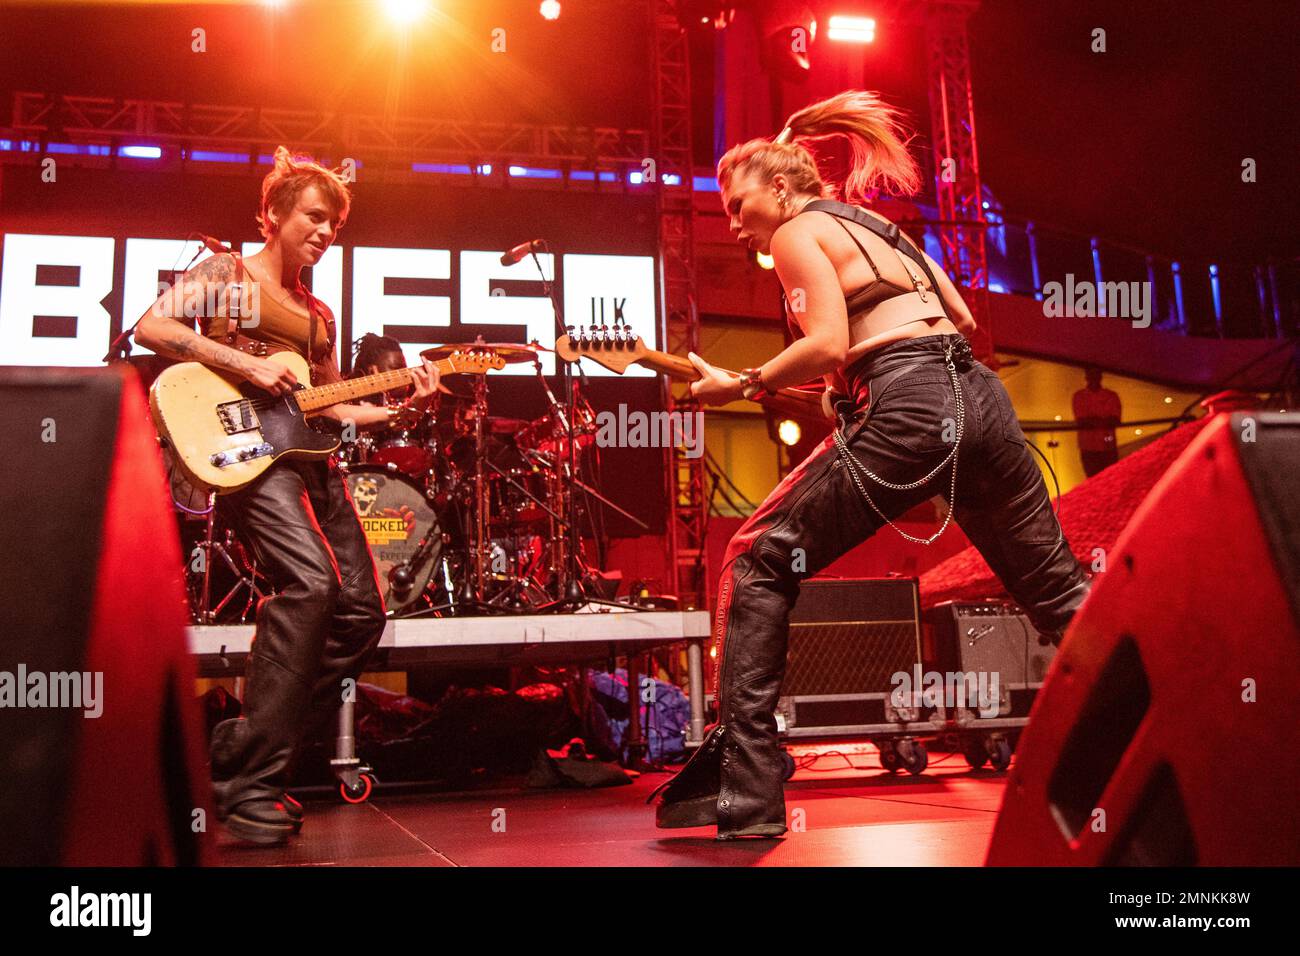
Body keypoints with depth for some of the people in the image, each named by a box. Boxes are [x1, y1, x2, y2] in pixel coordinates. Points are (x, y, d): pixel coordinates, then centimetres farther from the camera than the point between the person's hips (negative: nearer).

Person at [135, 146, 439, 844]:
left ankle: (246, 750, 10)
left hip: (309, 458, 8)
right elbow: (150, 327, -9)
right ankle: (250, 781, -21)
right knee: (310, 580, -30)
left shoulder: (317, 314, 25)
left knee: (362, 611, -1)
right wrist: (247, 365, -17)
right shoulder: (224, 273, 6)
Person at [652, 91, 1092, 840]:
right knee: (1059, 588, 17)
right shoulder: (878, 226, 28)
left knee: (759, 561, 1)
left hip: (907, 408, -8)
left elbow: (827, 345, -10)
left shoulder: (798, 231, 5)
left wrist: (742, 386, 1)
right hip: (980, 394, 8)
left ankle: (745, 793, -2)